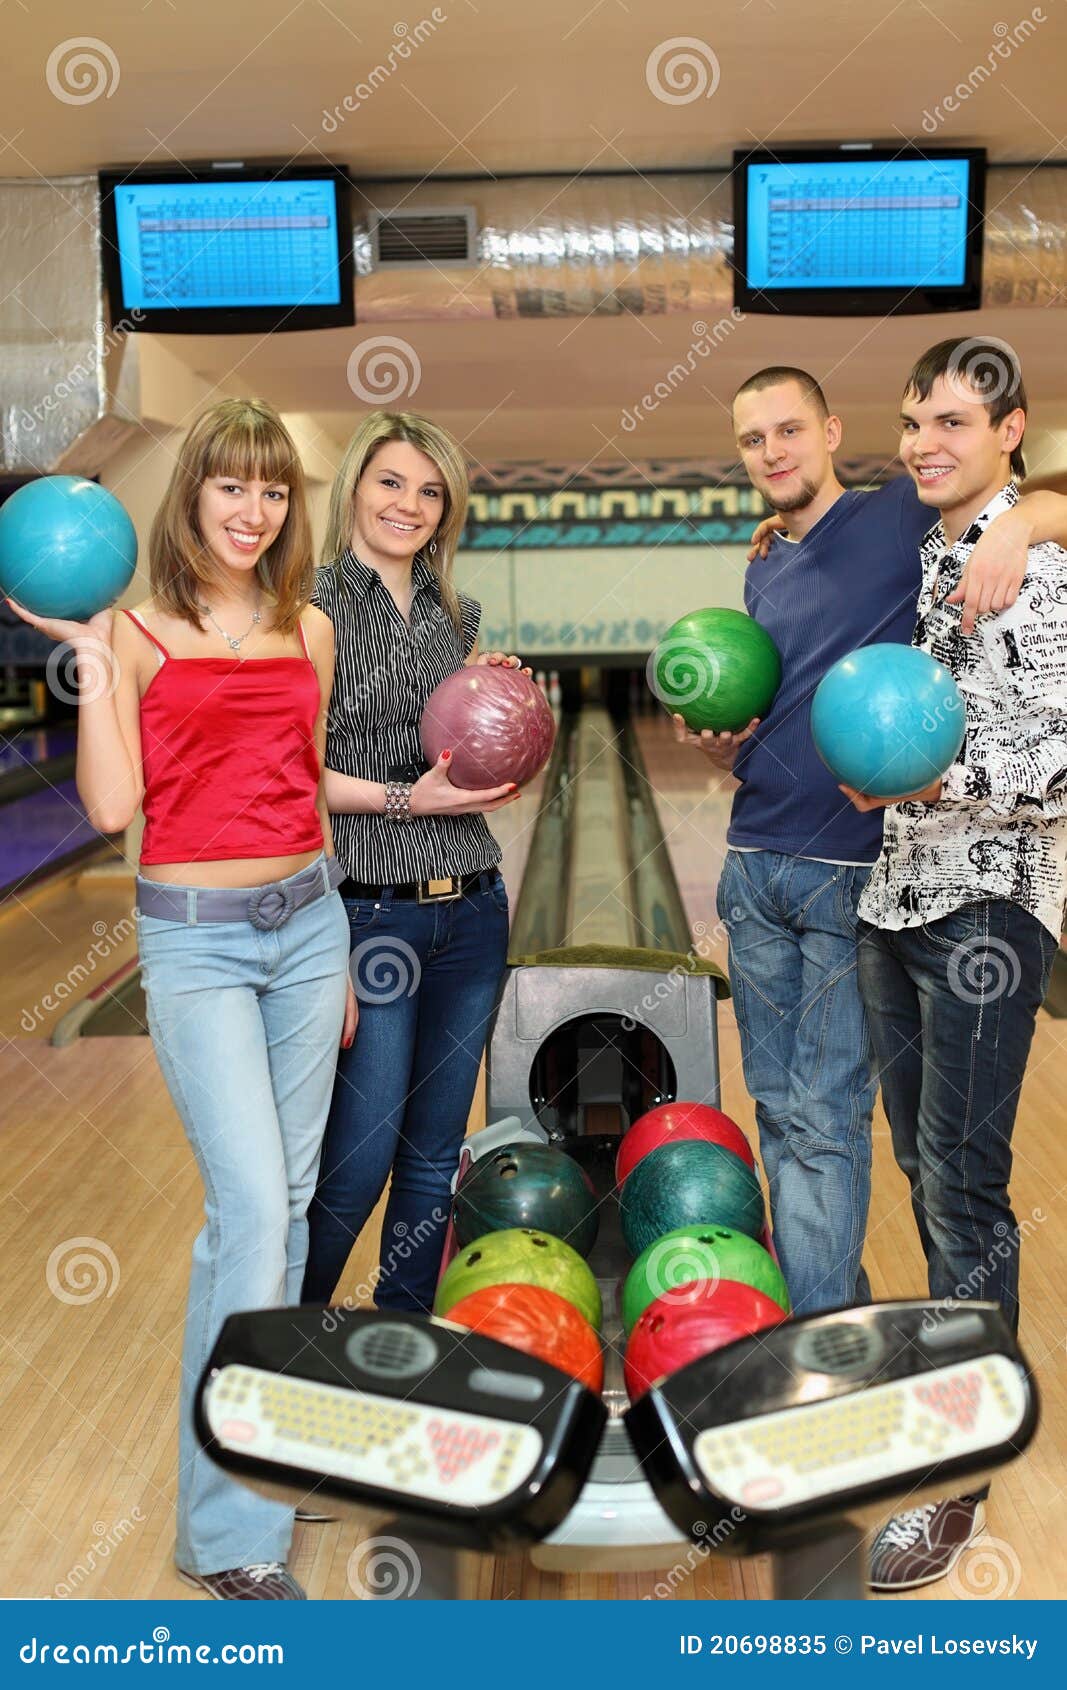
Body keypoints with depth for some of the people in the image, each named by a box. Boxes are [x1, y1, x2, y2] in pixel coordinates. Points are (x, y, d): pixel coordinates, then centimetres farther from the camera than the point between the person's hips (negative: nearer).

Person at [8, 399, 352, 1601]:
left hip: (305, 924, 5)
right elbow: (112, 807, -12)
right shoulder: (141, 633, -4)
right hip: (195, 937, -5)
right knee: (248, 1204, -11)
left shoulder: (309, 630, 9)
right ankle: (229, 1527, 2)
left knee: (289, 1194, 12)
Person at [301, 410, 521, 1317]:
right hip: (369, 913, -6)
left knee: (435, 1153, 14)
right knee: (356, 1159, -1)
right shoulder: (310, 605, -6)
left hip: (470, 910, 6)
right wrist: (403, 798, -17)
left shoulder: (456, 616, 12)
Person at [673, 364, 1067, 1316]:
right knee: (779, 1107, 11)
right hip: (754, 866, 7)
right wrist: (715, 742, -2)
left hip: (855, 876, -6)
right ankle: (836, 1294, 26)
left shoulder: (901, 520, -3)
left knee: (826, 1117, -4)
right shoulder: (762, 574, 15)